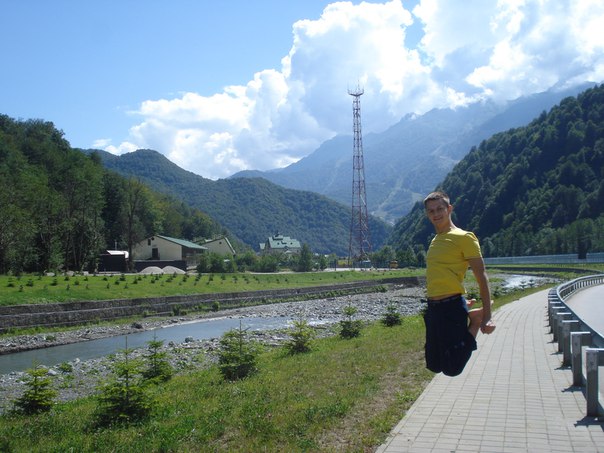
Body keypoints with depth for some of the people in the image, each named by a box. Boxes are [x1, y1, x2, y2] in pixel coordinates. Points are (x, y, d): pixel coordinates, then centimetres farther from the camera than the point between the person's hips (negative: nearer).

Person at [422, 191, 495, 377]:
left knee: (452, 368, -5)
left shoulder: (463, 237, -8)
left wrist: (486, 316, -16)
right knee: (434, 366, 14)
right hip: (433, 308, 8)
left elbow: (481, 276, -11)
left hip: (452, 308, -8)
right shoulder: (435, 241, 15)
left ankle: (475, 320, 11)